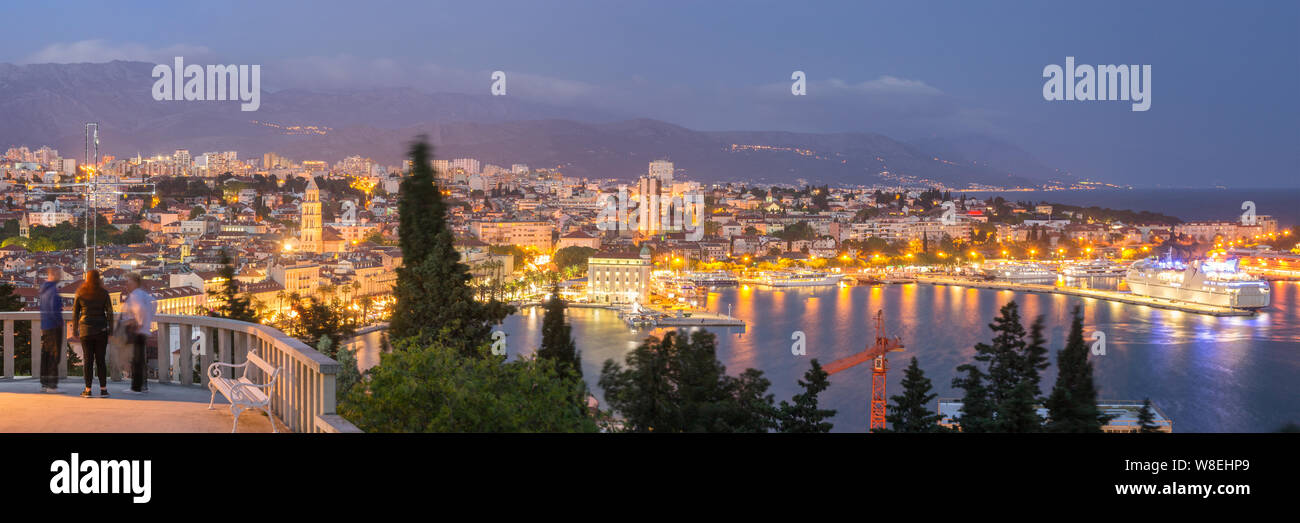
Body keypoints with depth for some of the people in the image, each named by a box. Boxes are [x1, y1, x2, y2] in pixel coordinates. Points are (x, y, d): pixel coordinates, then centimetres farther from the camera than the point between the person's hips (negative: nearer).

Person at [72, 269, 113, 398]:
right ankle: (103, 389, 3)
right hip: (101, 329, 0)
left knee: (88, 360, 3)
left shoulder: (80, 293, -1)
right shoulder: (103, 293, -3)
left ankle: (88, 390, 2)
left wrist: (75, 329, 11)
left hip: (85, 330, 0)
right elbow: (109, 312, -3)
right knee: (100, 359, 5)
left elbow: (75, 313, 3)